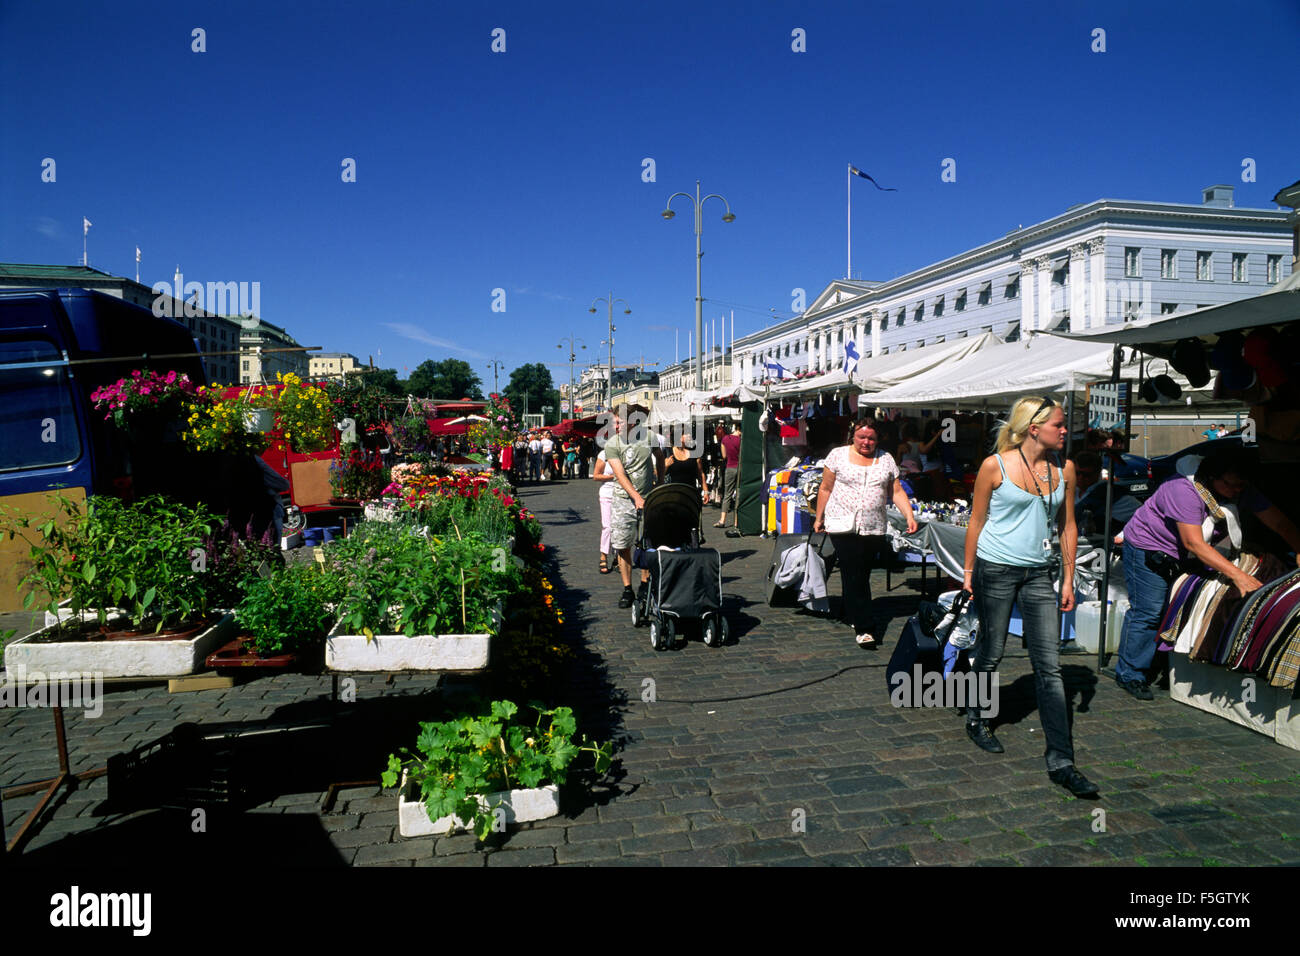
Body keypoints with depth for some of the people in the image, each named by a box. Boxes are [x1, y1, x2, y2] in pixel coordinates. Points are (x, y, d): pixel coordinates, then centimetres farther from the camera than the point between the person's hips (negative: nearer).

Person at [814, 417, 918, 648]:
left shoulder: (886, 459, 11)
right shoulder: (838, 455, 4)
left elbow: (897, 491, 9)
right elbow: (826, 488, 8)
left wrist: (909, 516, -4)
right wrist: (819, 518, 8)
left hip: (874, 528, 3)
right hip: (843, 525, -3)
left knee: (862, 575, 9)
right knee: (853, 576, -10)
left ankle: (851, 615, 27)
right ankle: (863, 628, -10)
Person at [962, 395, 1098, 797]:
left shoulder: (1064, 469, 5)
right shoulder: (995, 466, -8)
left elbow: (1068, 525, 11)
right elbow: (976, 520, -1)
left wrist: (1068, 579, 8)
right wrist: (969, 571, 0)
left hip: (1039, 574, 4)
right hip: (995, 569, -3)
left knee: (1050, 665, -1)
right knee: (990, 653, 9)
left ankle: (1061, 761, 3)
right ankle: (977, 719, 36)